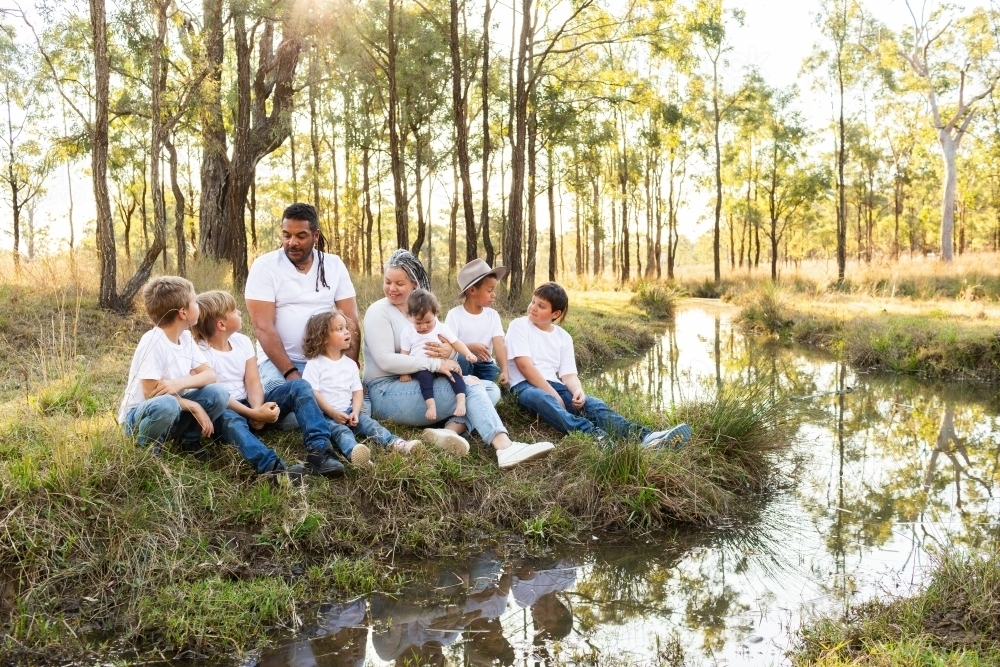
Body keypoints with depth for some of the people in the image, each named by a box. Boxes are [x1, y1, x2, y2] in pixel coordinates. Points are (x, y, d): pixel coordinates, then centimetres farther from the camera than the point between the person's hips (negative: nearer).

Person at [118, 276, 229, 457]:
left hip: (174, 412, 7)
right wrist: (195, 407, -21)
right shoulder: (152, 341, -22)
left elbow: (210, 374, -5)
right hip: (140, 415, -6)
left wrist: (180, 383, -24)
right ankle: (147, 447, -8)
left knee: (218, 393, -16)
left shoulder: (186, 337, 0)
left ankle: (189, 441, 7)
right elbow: (152, 394, -24)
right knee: (166, 404, -40)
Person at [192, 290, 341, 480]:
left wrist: (258, 410, -24)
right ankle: (273, 467, -64)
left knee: (299, 386, -13)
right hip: (225, 411, -6)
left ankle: (318, 450, -30)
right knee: (230, 420, -41)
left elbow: (253, 383, -3)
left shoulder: (242, 341, 5)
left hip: (250, 405, 6)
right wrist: (253, 414, -31)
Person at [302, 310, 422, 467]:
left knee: (369, 423, -19)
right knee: (341, 430, -33)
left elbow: (358, 391, 9)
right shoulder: (315, 364, -3)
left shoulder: (350, 363, 14)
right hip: (325, 415, -6)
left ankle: (395, 443, -38)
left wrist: (355, 412, -9)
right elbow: (313, 394, -11)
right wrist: (333, 413, -19)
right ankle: (353, 451, -63)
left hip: (348, 412, 6)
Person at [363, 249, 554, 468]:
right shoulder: (378, 311, -5)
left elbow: (447, 348, 13)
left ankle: (450, 431, -30)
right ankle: (504, 447, -41)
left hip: (421, 386, 7)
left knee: (491, 389, -7)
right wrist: (435, 363, -24)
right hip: (387, 393, -7)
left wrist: (448, 352, -14)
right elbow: (386, 360, -18)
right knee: (471, 387, -24)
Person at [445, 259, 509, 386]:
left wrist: (504, 371, -25)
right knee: (460, 359, -34)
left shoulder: (493, 315, 2)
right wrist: (470, 347, -31)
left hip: (484, 364, 2)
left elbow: (499, 345, -11)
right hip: (463, 363, -2)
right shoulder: (455, 314, -8)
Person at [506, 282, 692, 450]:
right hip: (525, 387, -4)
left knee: (592, 403, -22)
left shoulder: (563, 337, 14)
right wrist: (553, 395, -18)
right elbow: (525, 365, -11)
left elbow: (568, 374, 5)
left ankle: (644, 436, -44)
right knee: (540, 398, -40)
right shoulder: (519, 326, 1)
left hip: (554, 385, 4)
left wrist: (578, 391, -19)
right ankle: (591, 433, -63)